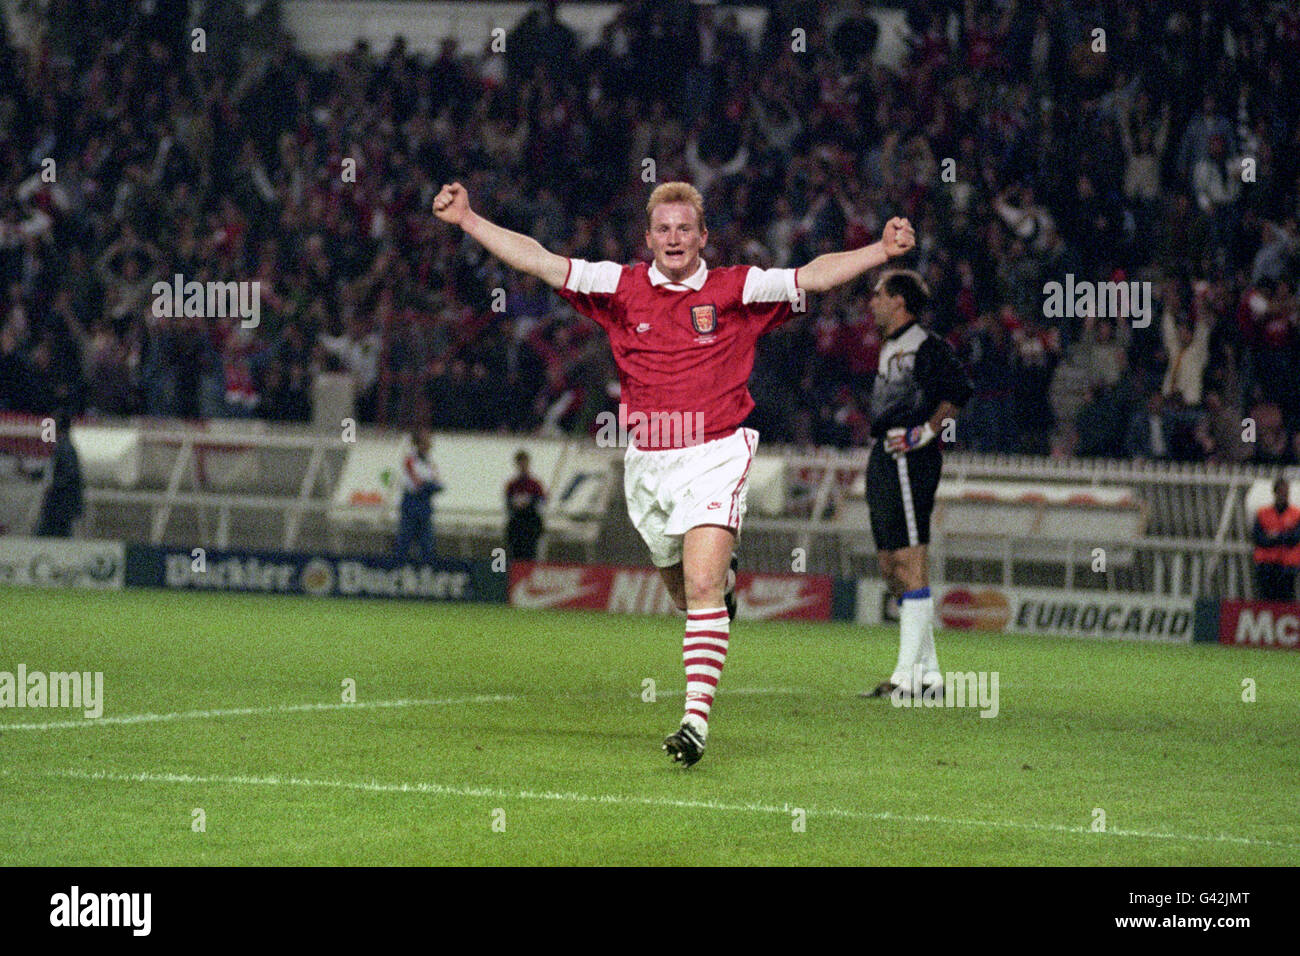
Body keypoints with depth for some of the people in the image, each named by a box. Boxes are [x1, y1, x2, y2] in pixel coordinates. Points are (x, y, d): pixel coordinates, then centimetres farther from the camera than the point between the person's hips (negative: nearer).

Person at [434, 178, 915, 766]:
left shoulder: (734, 289, 0)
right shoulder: (622, 287, 4)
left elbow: (812, 277, -4)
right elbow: (540, 262, 1)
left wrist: (881, 251, -16)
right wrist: (466, 220, -5)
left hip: (714, 456, -3)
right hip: (647, 461, 4)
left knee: (701, 586, -19)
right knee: (682, 588, 16)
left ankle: (697, 716, -22)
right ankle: (724, 572, 54)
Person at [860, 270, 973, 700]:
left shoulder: (925, 346, -9)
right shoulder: (891, 348, 21)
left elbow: (959, 390, -17)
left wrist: (927, 431, -17)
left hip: (909, 458, -11)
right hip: (884, 459, 11)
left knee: (910, 565, -11)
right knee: (891, 568, 9)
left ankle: (907, 675, -13)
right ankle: (929, 673, 12)